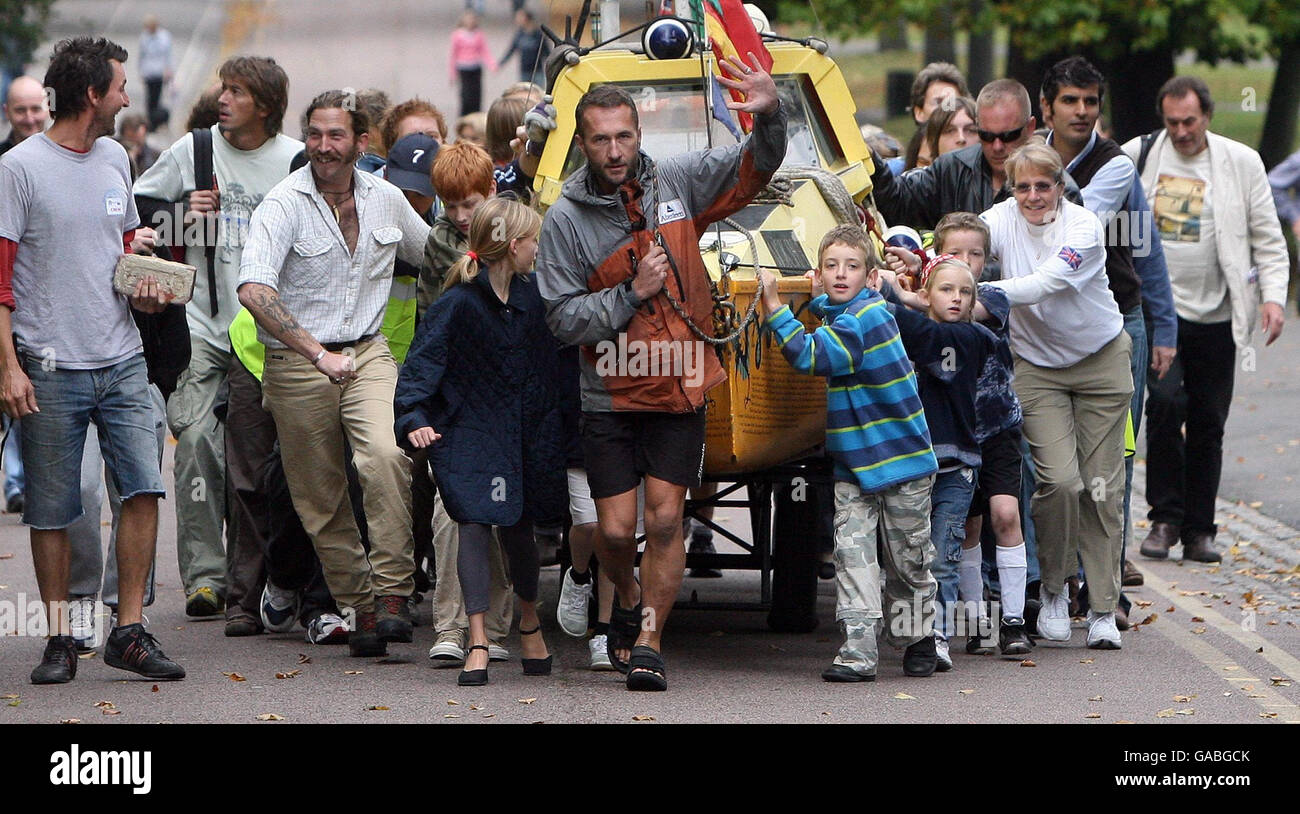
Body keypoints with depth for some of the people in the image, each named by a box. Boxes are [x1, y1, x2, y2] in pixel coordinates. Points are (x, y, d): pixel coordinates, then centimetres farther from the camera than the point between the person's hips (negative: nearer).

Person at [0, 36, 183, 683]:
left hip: (122, 362, 5)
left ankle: (129, 633, 2)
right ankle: (59, 640, 10)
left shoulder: (115, 159, 13)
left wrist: (144, 289, 5)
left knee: (144, 487, -5)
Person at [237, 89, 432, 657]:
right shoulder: (284, 203, -10)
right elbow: (253, 289, -24)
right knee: (320, 498, 2)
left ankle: (392, 592, -18)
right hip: (296, 362, -2)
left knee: (385, 456, -24)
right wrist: (317, 353, -28)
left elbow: (435, 256, 26)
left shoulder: (386, 200, 6)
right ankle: (358, 604, 17)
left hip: (367, 354, 2)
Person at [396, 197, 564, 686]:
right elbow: (422, 364, -17)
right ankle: (478, 643, -11)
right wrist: (414, 418, -29)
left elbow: (547, 364, 17)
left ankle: (529, 619, 35)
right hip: (469, 432, -5)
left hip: (524, 433, 5)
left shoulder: (530, 296, 6)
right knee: (474, 525, -12)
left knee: (518, 526, 10)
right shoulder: (459, 303, -13)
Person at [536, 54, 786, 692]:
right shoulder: (566, 220, -6)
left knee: (664, 520, -4)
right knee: (616, 530, 0)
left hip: (681, 388, 1)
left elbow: (753, 169, 6)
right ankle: (628, 599, 32)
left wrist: (769, 115, -13)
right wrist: (632, 293, -18)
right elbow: (563, 319, -9)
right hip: (610, 398, -1)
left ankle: (648, 642, 6)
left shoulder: (675, 182, 0)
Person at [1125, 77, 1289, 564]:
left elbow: (1268, 238, 5)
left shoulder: (1241, 163, 2)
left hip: (1216, 317, 1)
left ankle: (1198, 531, 12)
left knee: (1208, 423, 2)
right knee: (1165, 403, -17)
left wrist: (1273, 296, -6)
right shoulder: (1136, 158, 3)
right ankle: (1165, 518, -4)